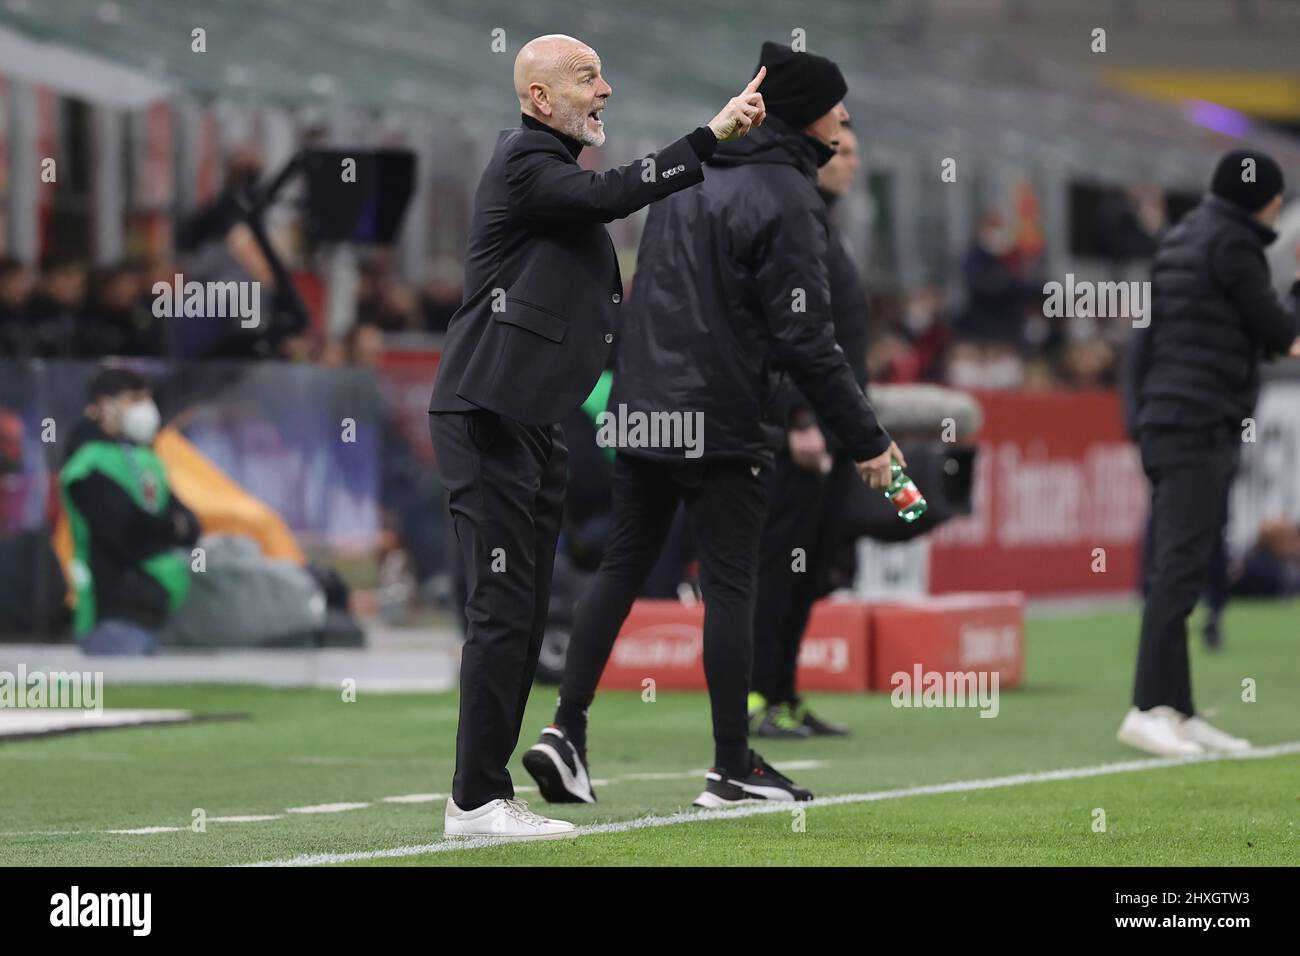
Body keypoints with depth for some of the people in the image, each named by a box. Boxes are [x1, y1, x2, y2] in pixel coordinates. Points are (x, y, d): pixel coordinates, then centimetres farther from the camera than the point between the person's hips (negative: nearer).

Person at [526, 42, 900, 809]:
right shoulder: (787, 201, -12)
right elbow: (806, 340, -16)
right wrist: (867, 438, -10)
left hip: (643, 415, 7)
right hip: (725, 425, -7)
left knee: (623, 567, 11)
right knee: (730, 586, 0)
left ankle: (567, 730, 2)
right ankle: (732, 766, 5)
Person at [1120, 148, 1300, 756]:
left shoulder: (1181, 240, 19)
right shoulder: (1232, 243, -8)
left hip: (1164, 420, 10)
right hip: (1201, 424, -10)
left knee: (1170, 570, 6)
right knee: (1181, 566, -13)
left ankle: (1177, 711, 7)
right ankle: (1148, 709, -19)